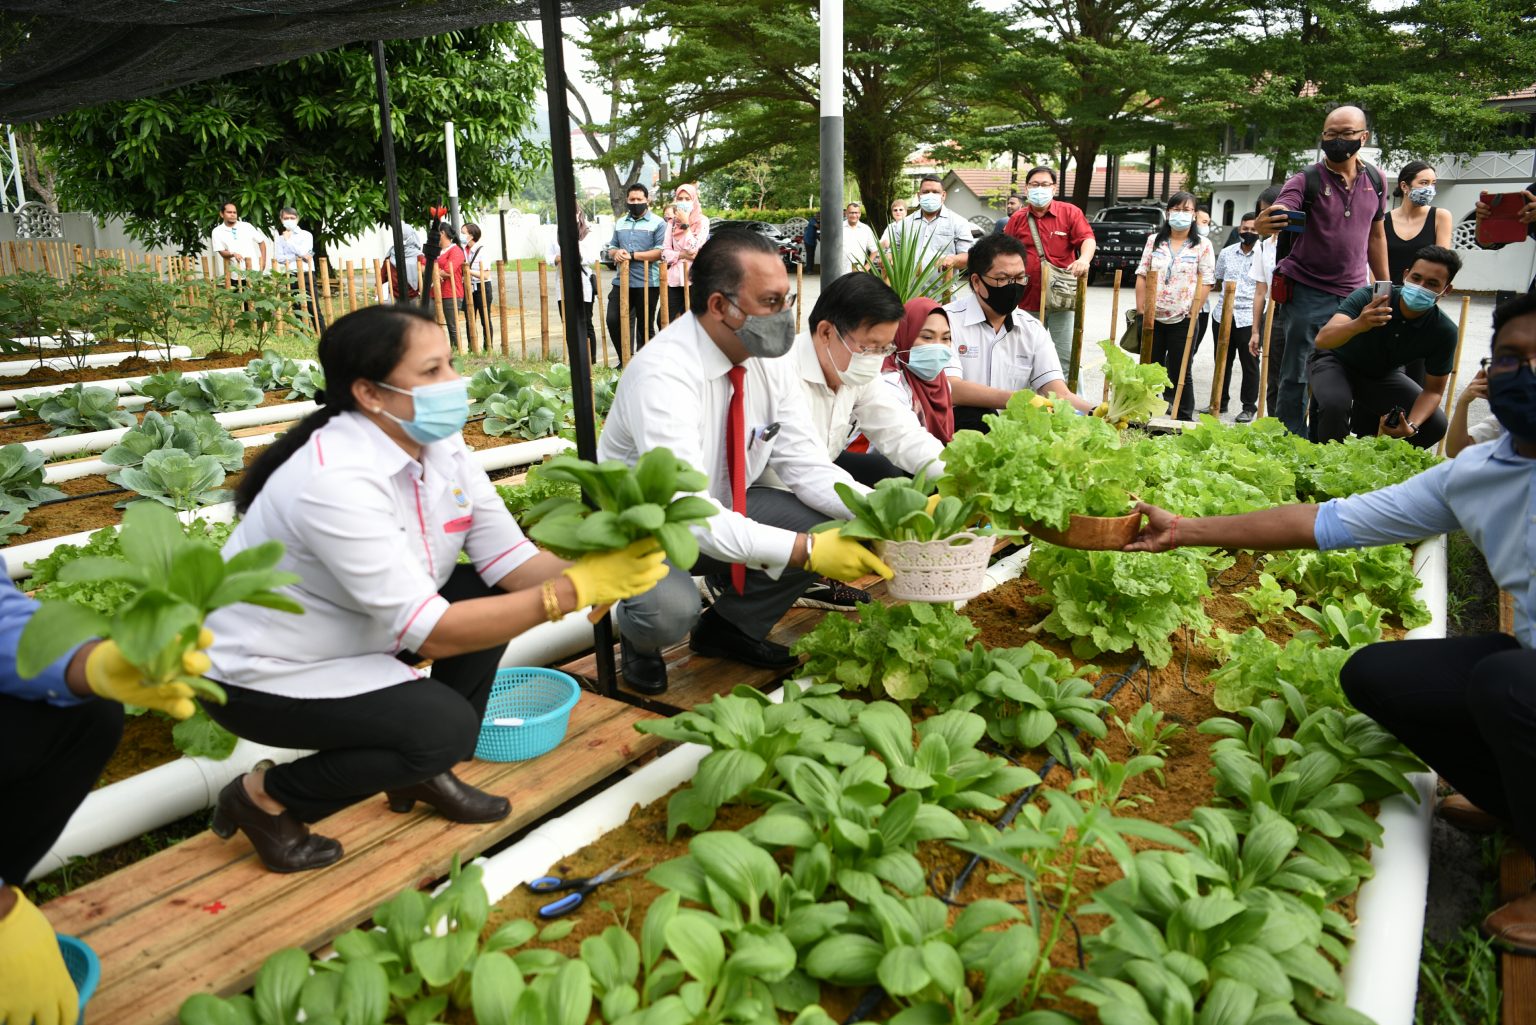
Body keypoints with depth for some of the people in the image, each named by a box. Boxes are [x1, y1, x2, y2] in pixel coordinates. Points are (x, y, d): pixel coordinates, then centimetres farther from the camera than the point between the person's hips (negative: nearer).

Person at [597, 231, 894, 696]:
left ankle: (728, 627, 10)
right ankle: (639, 638, 5)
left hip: (722, 506, 6)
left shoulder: (770, 360, -10)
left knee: (827, 527, -16)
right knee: (671, 608, -36)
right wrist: (804, 550, -45)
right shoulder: (662, 375, -31)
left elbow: (806, 465, -8)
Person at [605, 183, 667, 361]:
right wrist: (615, 254, -4)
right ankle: (624, 360, 15)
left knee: (645, 325, 4)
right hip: (621, 281, 5)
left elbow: (660, 252, -12)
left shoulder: (658, 223, -2)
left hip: (647, 283, -5)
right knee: (613, 320, -1)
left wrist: (632, 255, -17)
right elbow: (611, 248, 22)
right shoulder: (620, 223, 17)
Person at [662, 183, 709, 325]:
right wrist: (682, 255, -11)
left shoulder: (702, 221, -1)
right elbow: (665, 252, 6)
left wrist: (685, 224, -11)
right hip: (674, 278, 4)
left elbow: (694, 249, -12)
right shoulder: (673, 222, 11)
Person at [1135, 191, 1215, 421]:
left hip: (1182, 320, -2)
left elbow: (1205, 282, -1)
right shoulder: (1154, 241, 9)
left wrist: (1193, 314, -8)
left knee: (1181, 372, 3)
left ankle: (1184, 420, 10)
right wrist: (1140, 310, 1)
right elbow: (1142, 276, 8)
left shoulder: (1202, 246, 1)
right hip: (1152, 317, 3)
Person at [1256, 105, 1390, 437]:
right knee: (1296, 375, -3)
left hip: (1353, 294, 4)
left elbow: (1376, 236, 17)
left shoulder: (1375, 181, 8)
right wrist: (1262, 225, -48)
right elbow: (1278, 216, -24)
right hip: (1308, 293, -4)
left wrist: (1385, 287, 18)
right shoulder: (1307, 180, -6)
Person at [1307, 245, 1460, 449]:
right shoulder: (1369, 298, -30)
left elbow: (1434, 390, -10)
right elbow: (1322, 340, -44)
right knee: (1335, 405, -37)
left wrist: (1411, 427, -28)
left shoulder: (1444, 331, -20)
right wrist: (1358, 325, -65)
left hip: (1382, 374, 5)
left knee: (1435, 425, -11)